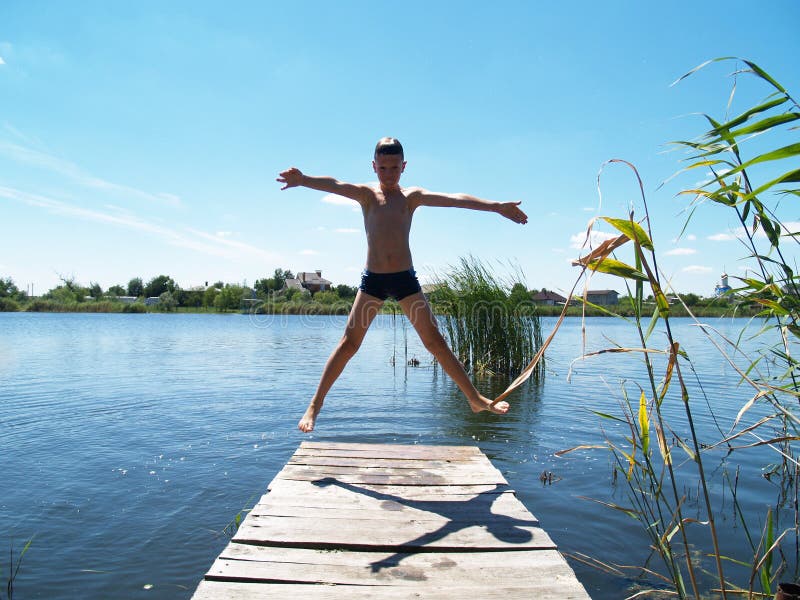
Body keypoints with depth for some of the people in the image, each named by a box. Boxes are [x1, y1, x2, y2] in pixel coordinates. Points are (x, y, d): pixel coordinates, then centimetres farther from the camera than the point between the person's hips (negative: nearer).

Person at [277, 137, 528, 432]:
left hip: (405, 279, 1)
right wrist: (303, 180, -38)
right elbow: (335, 185, -18)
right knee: (349, 343, -2)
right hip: (372, 279, -1)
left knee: (436, 342, 2)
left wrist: (495, 206, -16)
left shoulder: (412, 196, 6)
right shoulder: (366, 194, 2)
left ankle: (475, 399, 12)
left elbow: (453, 199, -7)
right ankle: (315, 405, 8)